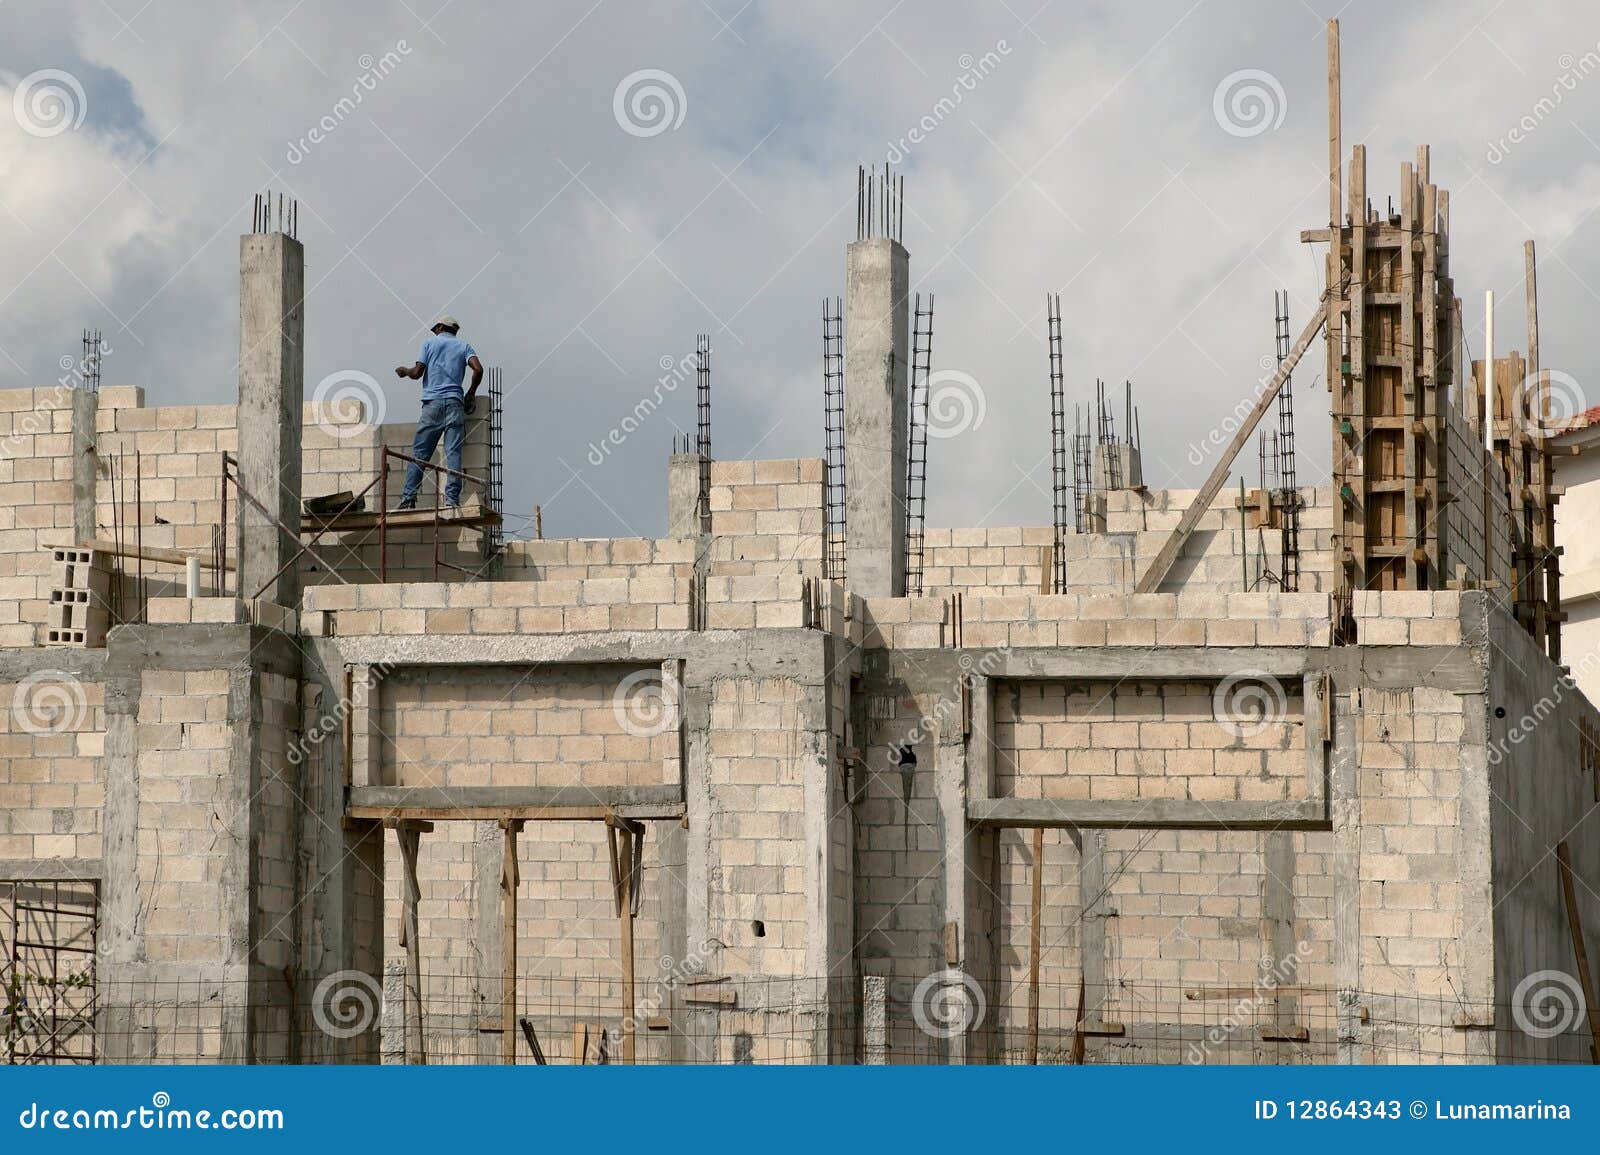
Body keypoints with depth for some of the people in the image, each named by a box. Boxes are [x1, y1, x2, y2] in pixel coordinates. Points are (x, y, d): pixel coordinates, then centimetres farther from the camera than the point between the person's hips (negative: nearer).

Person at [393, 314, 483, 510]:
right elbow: (478, 369, -3)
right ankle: (452, 498, -13)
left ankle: (408, 497, -6)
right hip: (454, 403, 1)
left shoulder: (430, 343, 11)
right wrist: (470, 394, 10)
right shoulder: (463, 347, 14)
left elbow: (417, 373, 2)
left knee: (420, 452, 0)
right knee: (453, 452, -4)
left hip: (432, 402, -1)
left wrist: (404, 371, 24)